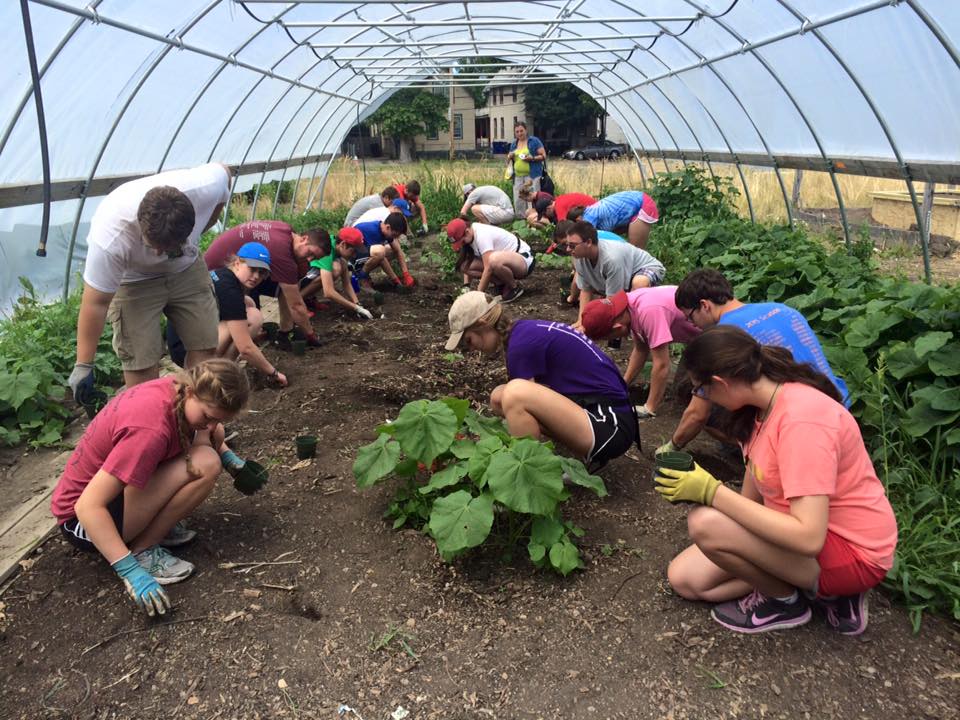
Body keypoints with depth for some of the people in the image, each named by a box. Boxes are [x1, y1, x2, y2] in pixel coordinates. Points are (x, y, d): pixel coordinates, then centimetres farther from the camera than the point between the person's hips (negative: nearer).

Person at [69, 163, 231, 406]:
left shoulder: (207, 186, -35)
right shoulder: (110, 239, -40)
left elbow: (223, 171, -9)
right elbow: (96, 303, -30)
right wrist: (83, 365, -24)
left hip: (186, 267, 4)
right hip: (131, 278, -3)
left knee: (205, 343, 3)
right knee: (142, 359, -12)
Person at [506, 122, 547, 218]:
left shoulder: (534, 141, 1)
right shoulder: (513, 144, 16)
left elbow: (543, 156, -2)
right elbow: (509, 160, 24)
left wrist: (532, 158, -18)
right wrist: (510, 157, 1)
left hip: (532, 175, -5)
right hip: (518, 177, 5)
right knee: (518, 201, 3)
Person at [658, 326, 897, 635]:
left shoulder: (802, 418, -29)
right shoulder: (763, 404, -1)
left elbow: (808, 537, -35)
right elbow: (754, 494, 3)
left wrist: (710, 491, -33)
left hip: (852, 552, -9)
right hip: (801, 532, 9)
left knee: (706, 523, -29)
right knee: (684, 578, 4)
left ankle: (786, 601, -1)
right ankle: (819, 587, 7)